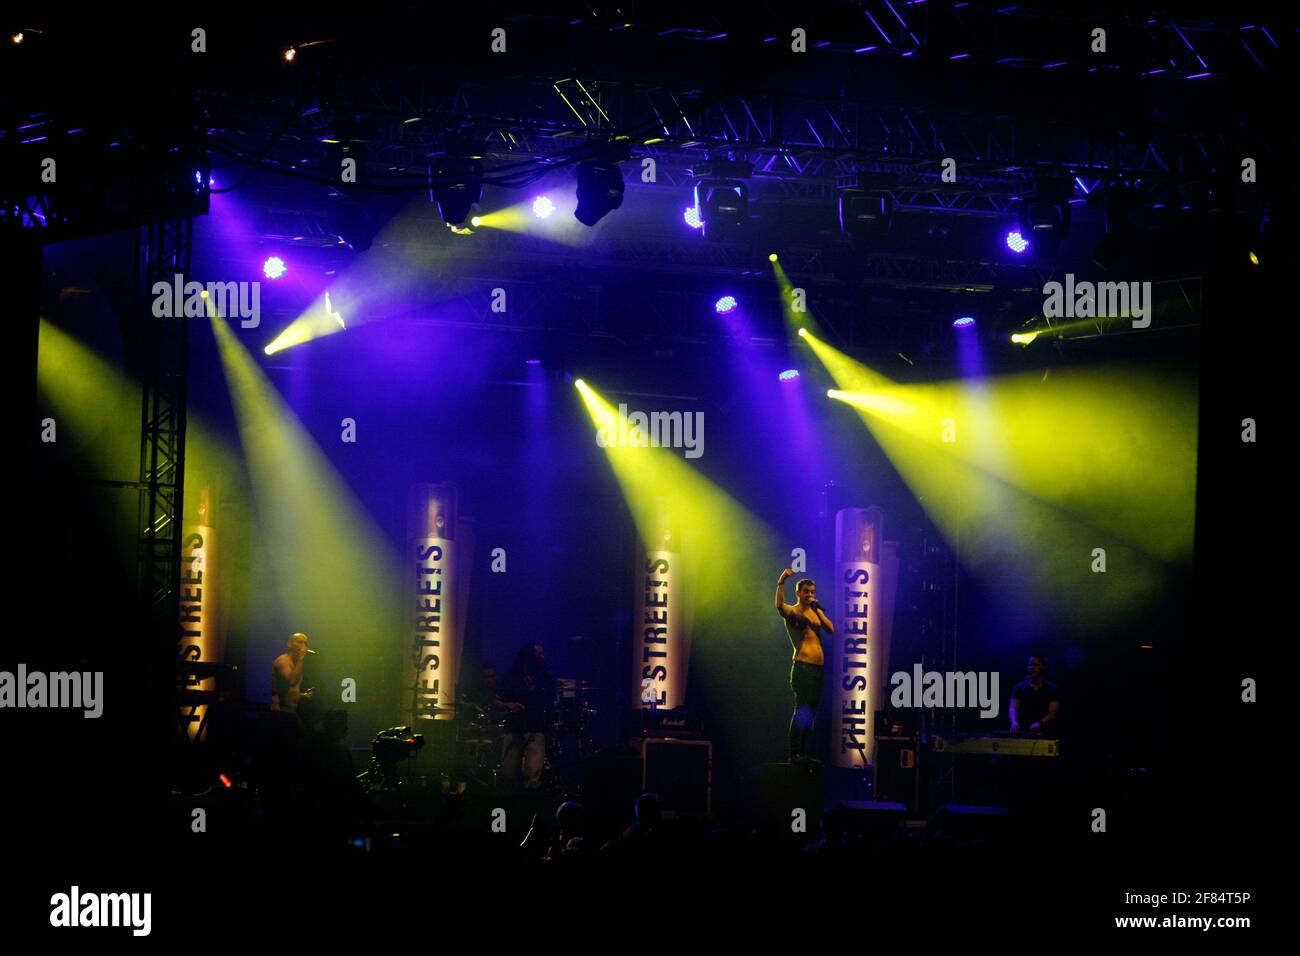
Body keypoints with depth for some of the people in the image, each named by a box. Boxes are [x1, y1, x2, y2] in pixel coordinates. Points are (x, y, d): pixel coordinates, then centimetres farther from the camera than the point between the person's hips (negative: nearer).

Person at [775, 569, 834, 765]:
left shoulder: (816, 612, 17)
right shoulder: (792, 612, -2)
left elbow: (831, 629, 3)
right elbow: (779, 605, -26)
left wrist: (818, 611, -5)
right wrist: (781, 582, -39)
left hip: (819, 668, 7)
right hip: (803, 666, -7)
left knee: (811, 712, 9)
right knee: (801, 710, -11)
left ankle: (804, 753, 13)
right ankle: (794, 754, -11)